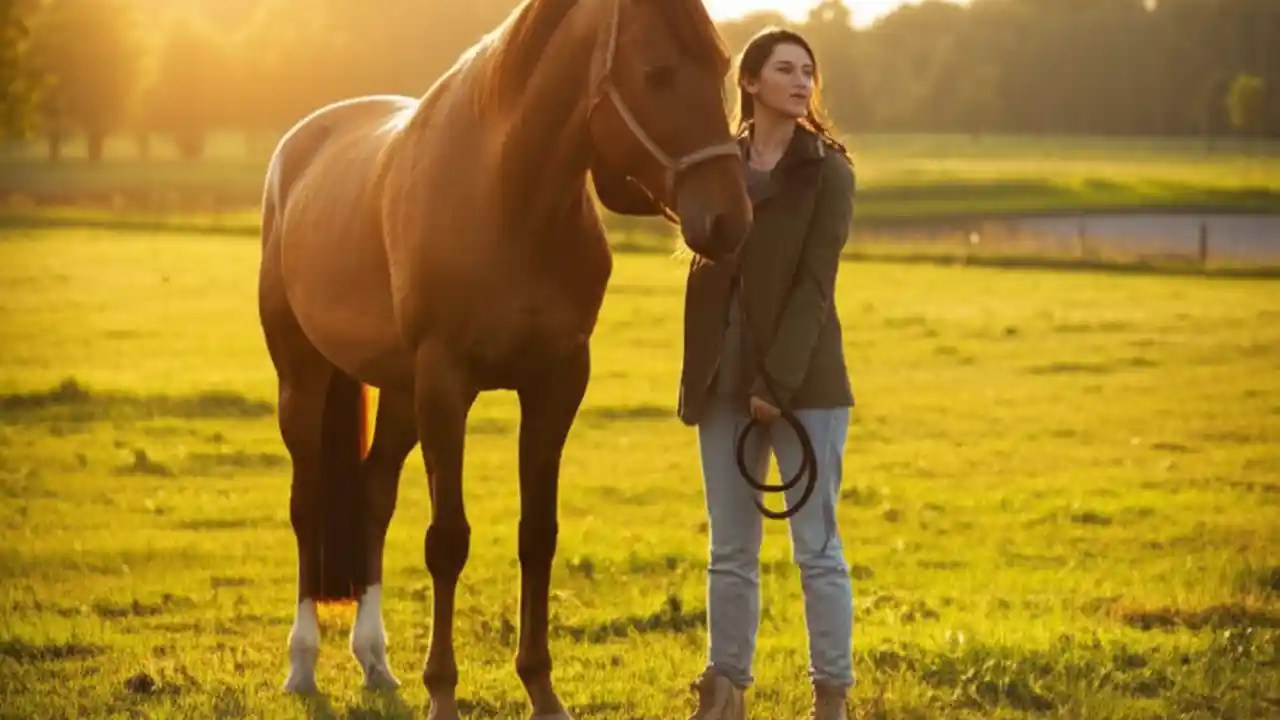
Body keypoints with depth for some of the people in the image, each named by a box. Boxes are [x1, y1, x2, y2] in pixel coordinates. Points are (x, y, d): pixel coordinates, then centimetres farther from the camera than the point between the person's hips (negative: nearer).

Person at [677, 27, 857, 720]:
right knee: (729, 550, 9)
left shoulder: (826, 170, -4)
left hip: (803, 378, -4)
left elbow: (814, 282, -11)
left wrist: (778, 382, -17)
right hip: (726, 376, 4)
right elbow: (707, 274, 12)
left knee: (817, 547, 0)